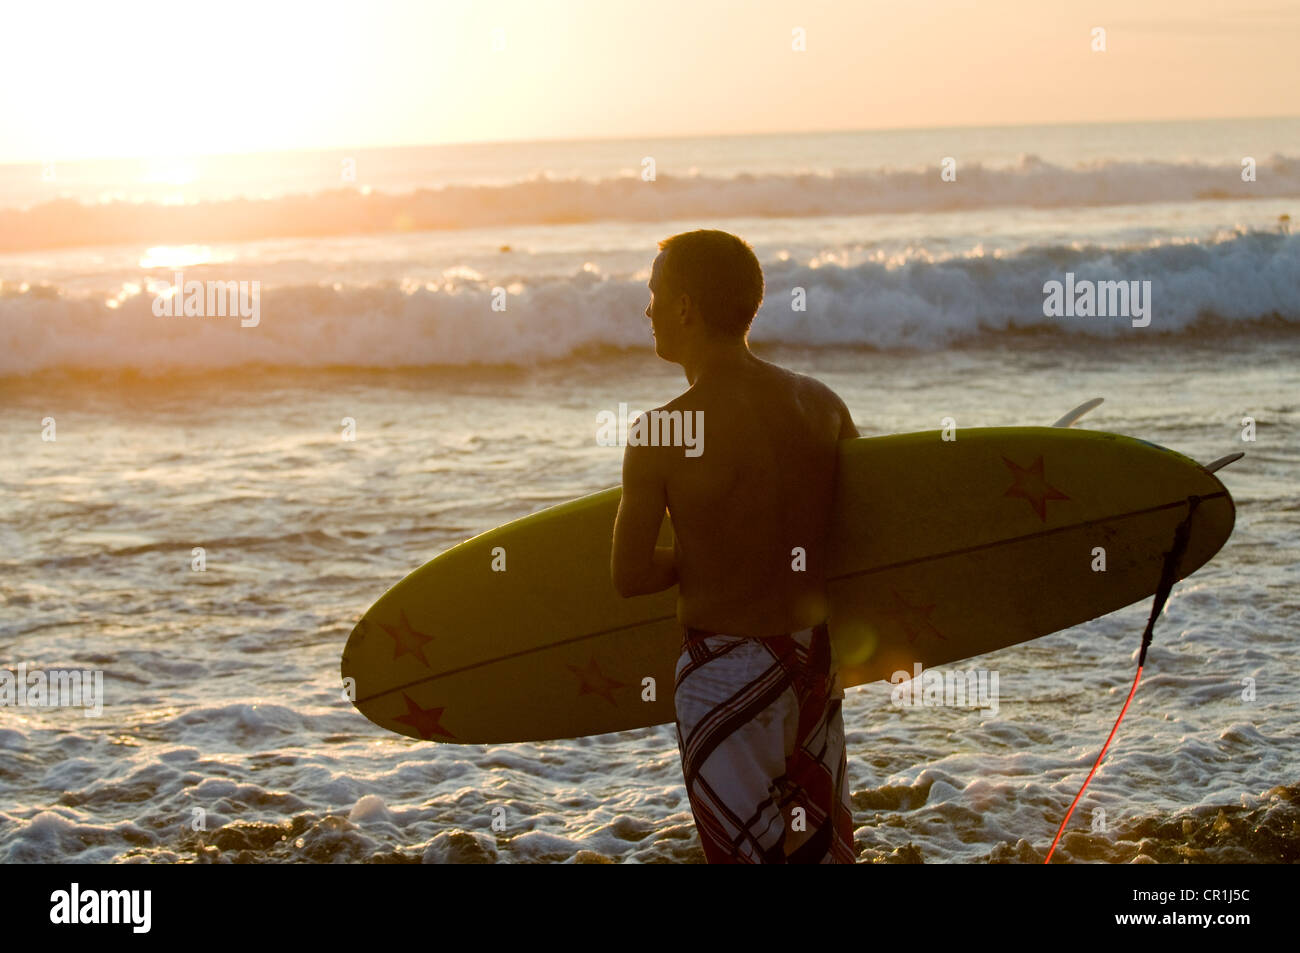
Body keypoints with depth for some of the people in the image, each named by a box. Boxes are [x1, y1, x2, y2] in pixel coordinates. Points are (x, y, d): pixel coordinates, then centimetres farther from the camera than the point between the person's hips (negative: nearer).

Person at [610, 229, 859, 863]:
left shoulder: (658, 434, -17)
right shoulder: (824, 405, -2)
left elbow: (629, 577, -12)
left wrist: (701, 556, 4)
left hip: (726, 673, -6)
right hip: (815, 658, 6)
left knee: (748, 851, 5)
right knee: (823, 848, 18)